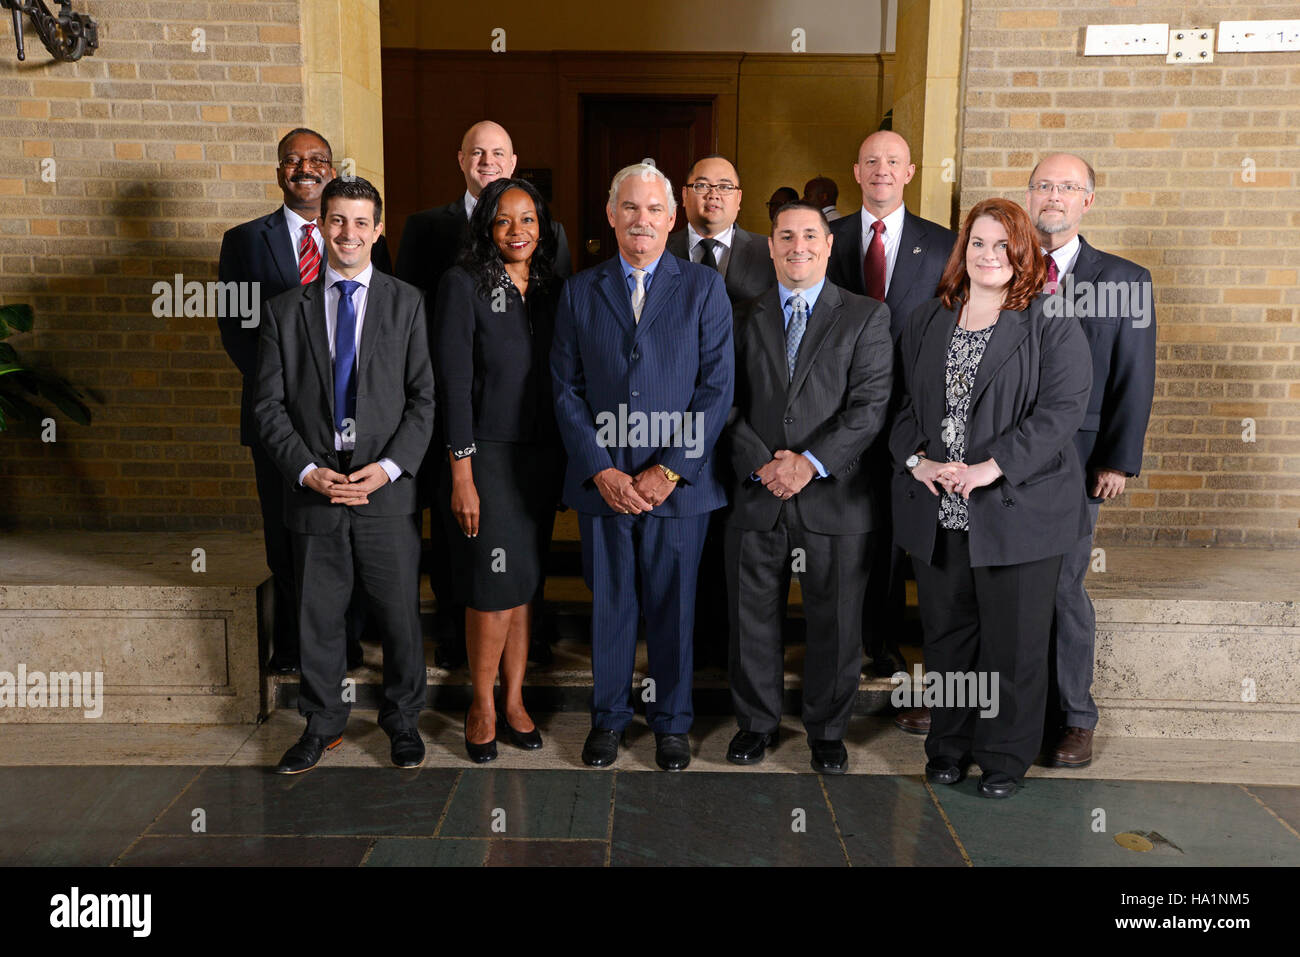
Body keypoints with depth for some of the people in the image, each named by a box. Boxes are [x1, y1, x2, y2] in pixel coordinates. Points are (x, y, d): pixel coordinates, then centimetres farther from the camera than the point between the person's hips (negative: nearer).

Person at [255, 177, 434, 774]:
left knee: (400, 615, 8)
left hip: (387, 491, -1)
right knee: (317, 617, 11)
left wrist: (389, 466, -12)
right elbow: (269, 405, 4)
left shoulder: (406, 303, 4)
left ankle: (402, 719, 28)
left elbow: (424, 398, -1)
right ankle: (323, 725, 30)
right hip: (314, 492, 1)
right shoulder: (287, 310, 7)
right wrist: (307, 470, -9)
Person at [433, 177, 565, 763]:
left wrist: (564, 463, 6)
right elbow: (453, 383, -11)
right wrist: (461, 475, -14)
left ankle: (513, 700, 24)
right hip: (487, 456, -5)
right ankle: (482, 705, 15)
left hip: (541, 457, 5)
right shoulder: (464, 285, -6)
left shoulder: (551, 290, 10)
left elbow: (559, 380, 12)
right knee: (494, 584, -5)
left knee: (525, 584, 11)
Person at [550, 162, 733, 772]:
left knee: (673, 607, 9)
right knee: (608, 605, 11)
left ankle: (671, 721, 27)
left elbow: (717, 388, -3)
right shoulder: (580, 292, 8)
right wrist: (601, 471, -7)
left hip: (679, 485, -1)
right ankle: (608, 717, 29)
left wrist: (668, 471, -11)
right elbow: (566, 391, 4)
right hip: (602, 485, 1)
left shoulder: (704, 288, 3)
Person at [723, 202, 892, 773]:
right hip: (756, 494, 2)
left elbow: (870, 405, -6)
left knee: (834, 622, 7)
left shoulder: (867, 317, 3)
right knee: (753, 618, 10)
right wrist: (761, 463, -11)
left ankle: (827, 730, 26)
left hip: (832, 495, -2)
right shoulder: (745, 318, 10)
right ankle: (756, 722, 29)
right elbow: (727, 403, 4)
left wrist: (811, 462, -16)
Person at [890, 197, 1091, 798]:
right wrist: (917, 459, -7)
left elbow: (1061, 412, -11)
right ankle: (949, 746, 29)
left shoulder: (1053, 330, -2)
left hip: (1018, 509, -3)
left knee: (1013, 641, 5)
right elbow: (901, 404, 10)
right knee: (946, 635, 13)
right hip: (936, 512, 4)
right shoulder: (925, 324, 12)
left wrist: (993, 467, -20)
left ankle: (1005, 756, 23)